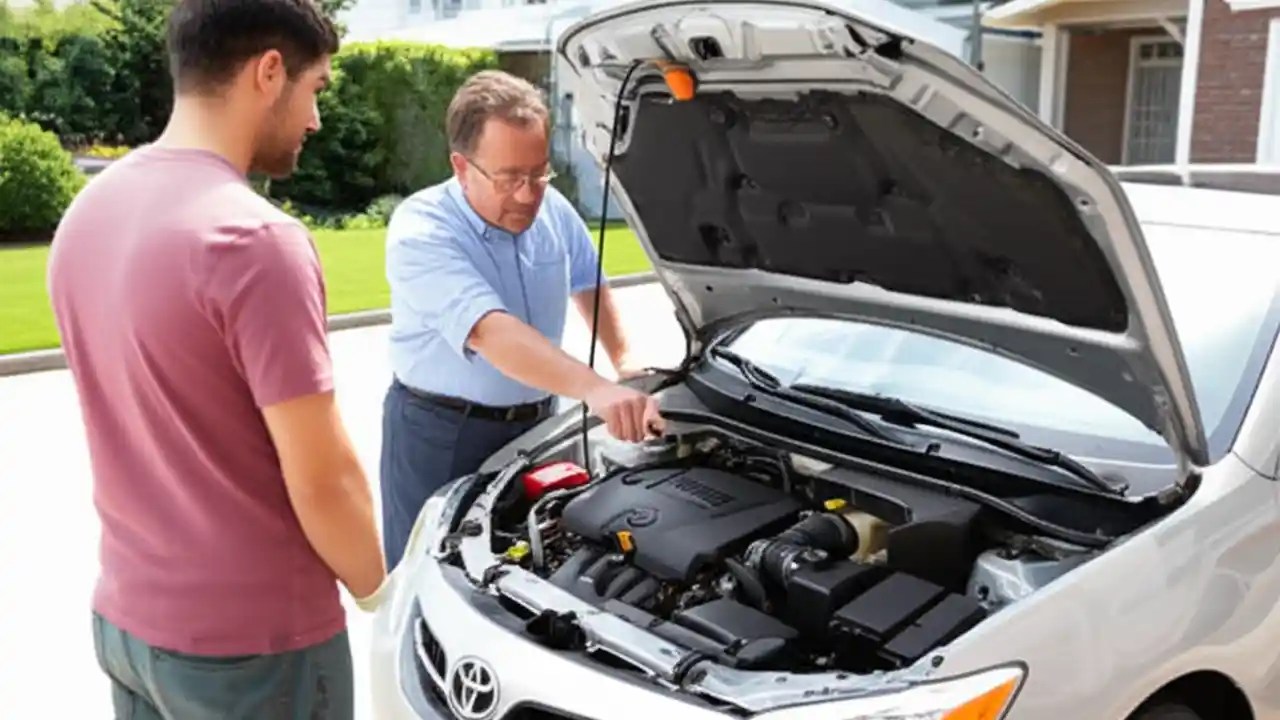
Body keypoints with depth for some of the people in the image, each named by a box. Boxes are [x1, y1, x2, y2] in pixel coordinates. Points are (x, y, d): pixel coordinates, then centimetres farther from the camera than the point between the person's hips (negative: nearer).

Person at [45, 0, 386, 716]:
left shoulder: (89, 212, 2)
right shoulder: (255, 241, -24)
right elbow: (323, 480, -21)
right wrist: (373, 589, -3)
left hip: (125, 614, 8)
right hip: (250, 643, -7)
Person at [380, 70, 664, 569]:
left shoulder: (553, 210, -3)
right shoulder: (421, 231, -24)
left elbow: (587, 283, 17)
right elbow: (491, 333, -38)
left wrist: (624, 361, 4)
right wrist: (594, 390, -50)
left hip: (533, 423, 6)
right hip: (439, 434, -5)